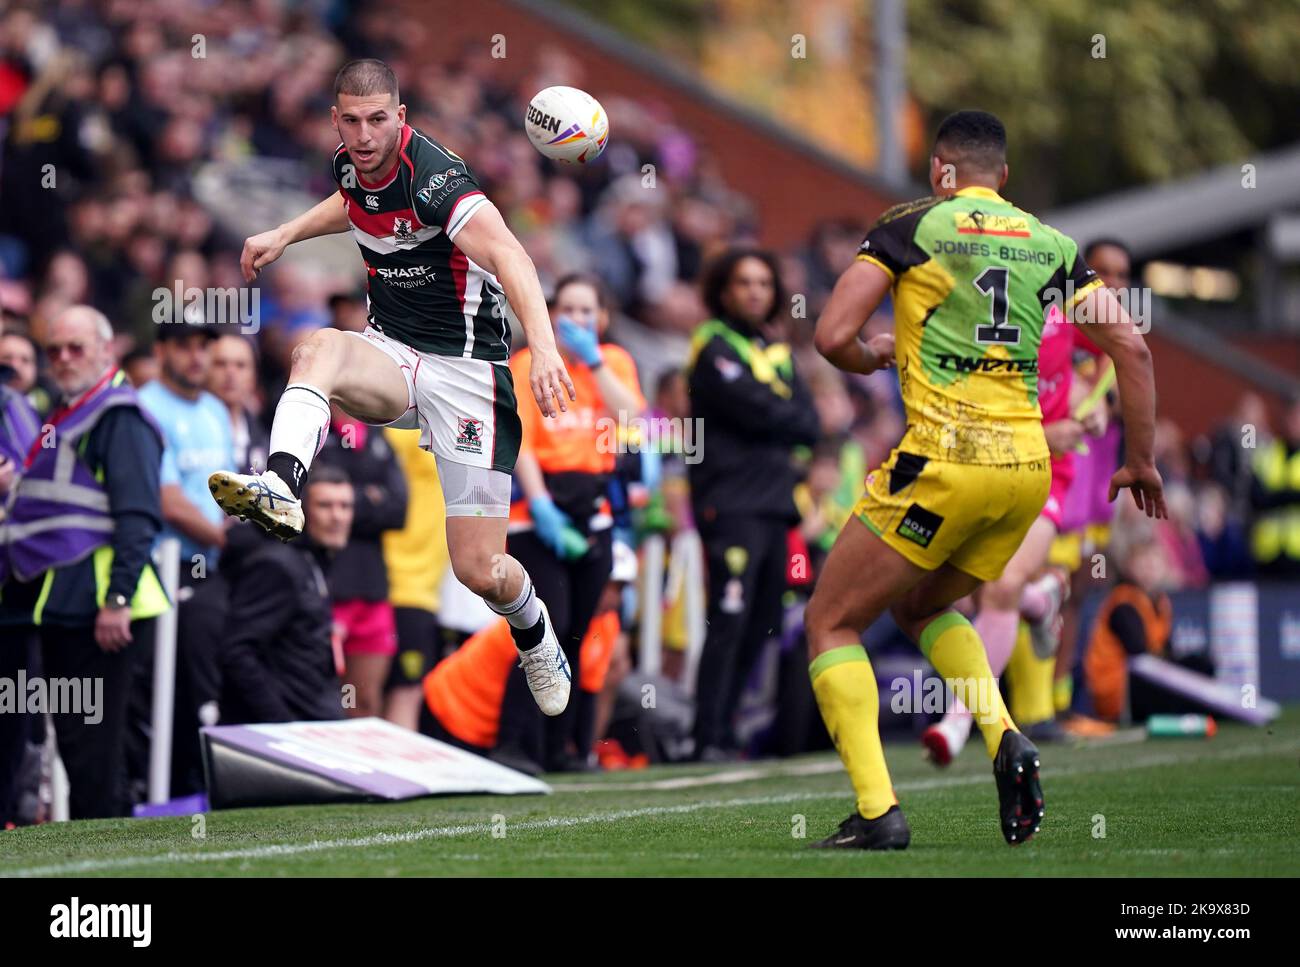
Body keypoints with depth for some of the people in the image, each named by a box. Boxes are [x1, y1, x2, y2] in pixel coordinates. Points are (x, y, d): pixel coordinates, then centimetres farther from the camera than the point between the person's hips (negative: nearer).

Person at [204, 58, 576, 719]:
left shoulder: (435, 177, -22)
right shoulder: (350, 167, 1)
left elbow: (507, 255, -38)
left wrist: (543, 348, -54)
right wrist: (284, 235, 18)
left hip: (465, 368, -5)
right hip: (391, 355, 5)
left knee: (480, 571, -5)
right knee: (317, 349, -33)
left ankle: (534, 636, 30)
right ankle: (280, 488, -55)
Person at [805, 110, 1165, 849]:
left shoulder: (911, 226, 1)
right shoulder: (1051, 244, 13)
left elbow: (833, 336, -6)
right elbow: (1131, 347, 8)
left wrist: (870, 358, 17)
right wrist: (1142, 461, 16)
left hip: (944, 461, -5)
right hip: (1028, 465, 5)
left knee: (832, 622, 8)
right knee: (920, 607, 28)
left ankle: (878, 810, -7)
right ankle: (1005, 739, 4)